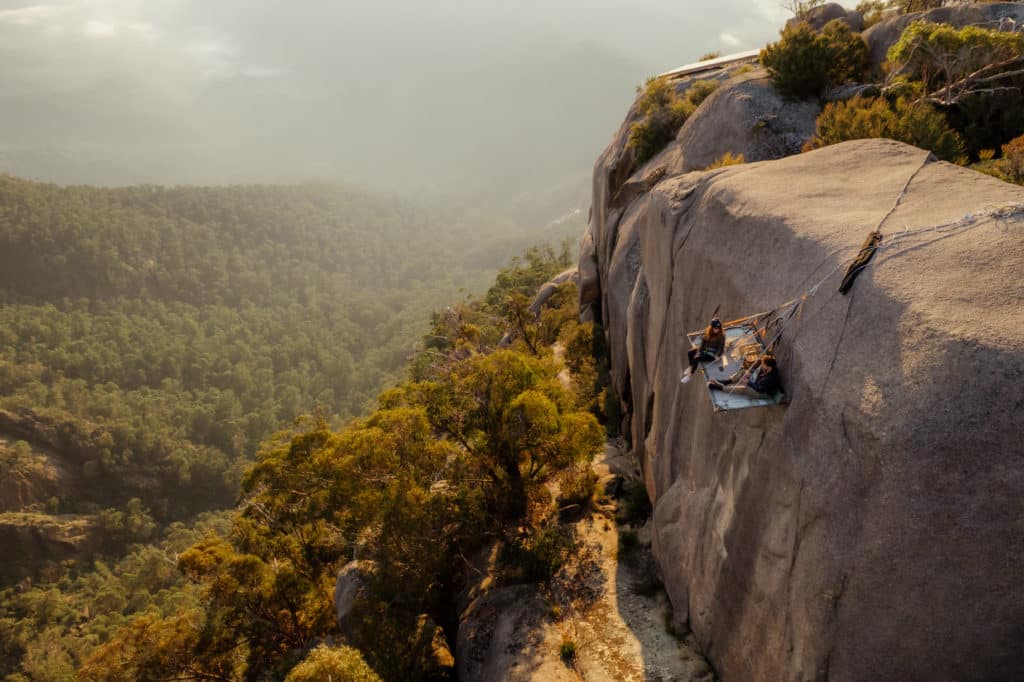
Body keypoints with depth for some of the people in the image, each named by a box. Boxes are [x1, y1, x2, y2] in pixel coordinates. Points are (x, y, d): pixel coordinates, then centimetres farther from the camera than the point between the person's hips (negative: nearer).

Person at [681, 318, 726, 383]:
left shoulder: (721, 335, -17)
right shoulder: (707, 332, -3)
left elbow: (721, 348, -14)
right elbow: (702, 343, 0)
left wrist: (716, 356, -26)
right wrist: (698, 352, -9)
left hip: (713, 353, -6)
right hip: (705, 349, 6)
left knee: (696, 358, -25)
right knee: (690, 352, -9)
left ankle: (690, 375, -11)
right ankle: (691, 367, 16)